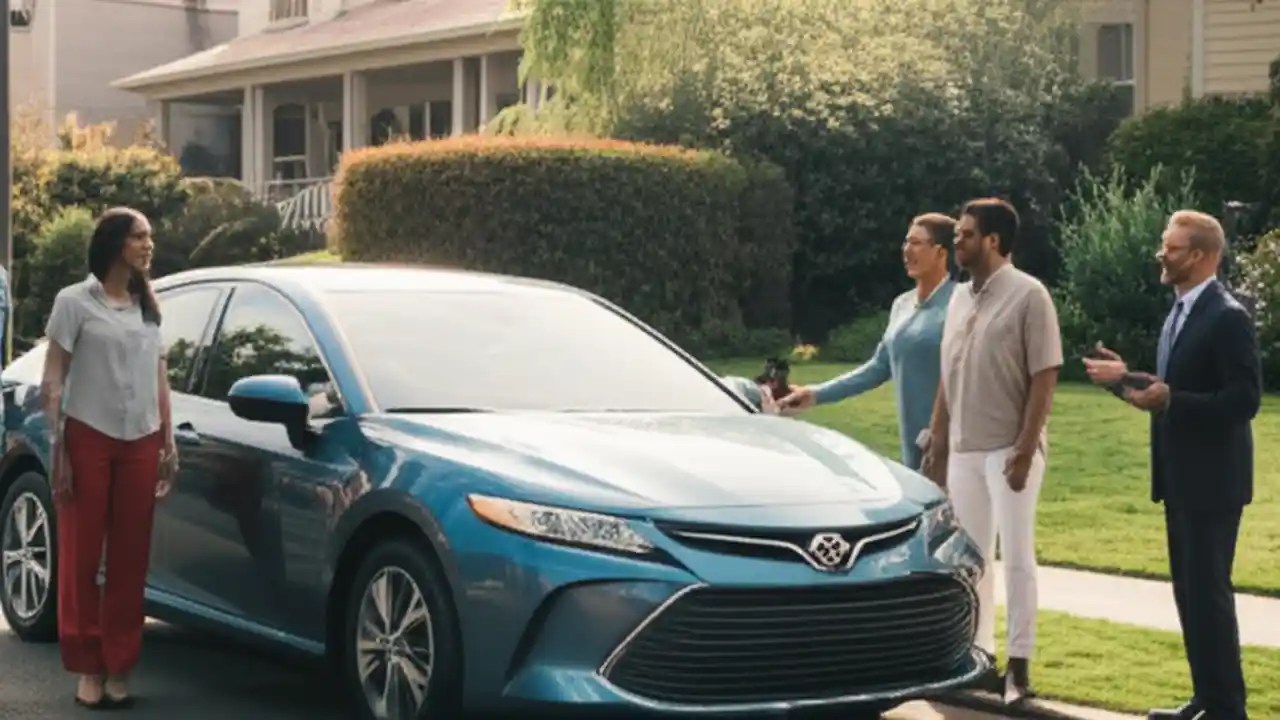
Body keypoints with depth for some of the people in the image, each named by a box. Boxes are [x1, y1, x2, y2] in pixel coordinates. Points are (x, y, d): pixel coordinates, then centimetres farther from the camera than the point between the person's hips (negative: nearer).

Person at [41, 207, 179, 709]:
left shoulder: (148, 307, 14)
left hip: (139, 443, 5)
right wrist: (57, 446, -10)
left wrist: (168, 442, 13)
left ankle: (118, 668, 10)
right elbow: (53, 381, -4)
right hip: (88, 439, -4)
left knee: (130, 559, 4)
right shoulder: (75, 301, -2)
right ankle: (88, 668, 6)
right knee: (81, 555, 0)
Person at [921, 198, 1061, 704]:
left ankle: (1019, 666, 3)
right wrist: (937, 442, 12)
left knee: (1016, 556, -2)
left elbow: (1045, 377, -13)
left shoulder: (1028, 296, -10)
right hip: (964, 450, 7)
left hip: (1009, 450, -7)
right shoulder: (959, 298, 11)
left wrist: (1025, 449, -18)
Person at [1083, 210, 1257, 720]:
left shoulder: (1227, 317, -18)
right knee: (1189, 590, 15)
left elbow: (1244, 400, -23)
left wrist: (1168, 401, -28)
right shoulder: (1181, 311, 11)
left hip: (1211, 480, -9)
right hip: (1181, 478, 9)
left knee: (1208, 591, -4)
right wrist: (1125, 379, 7)